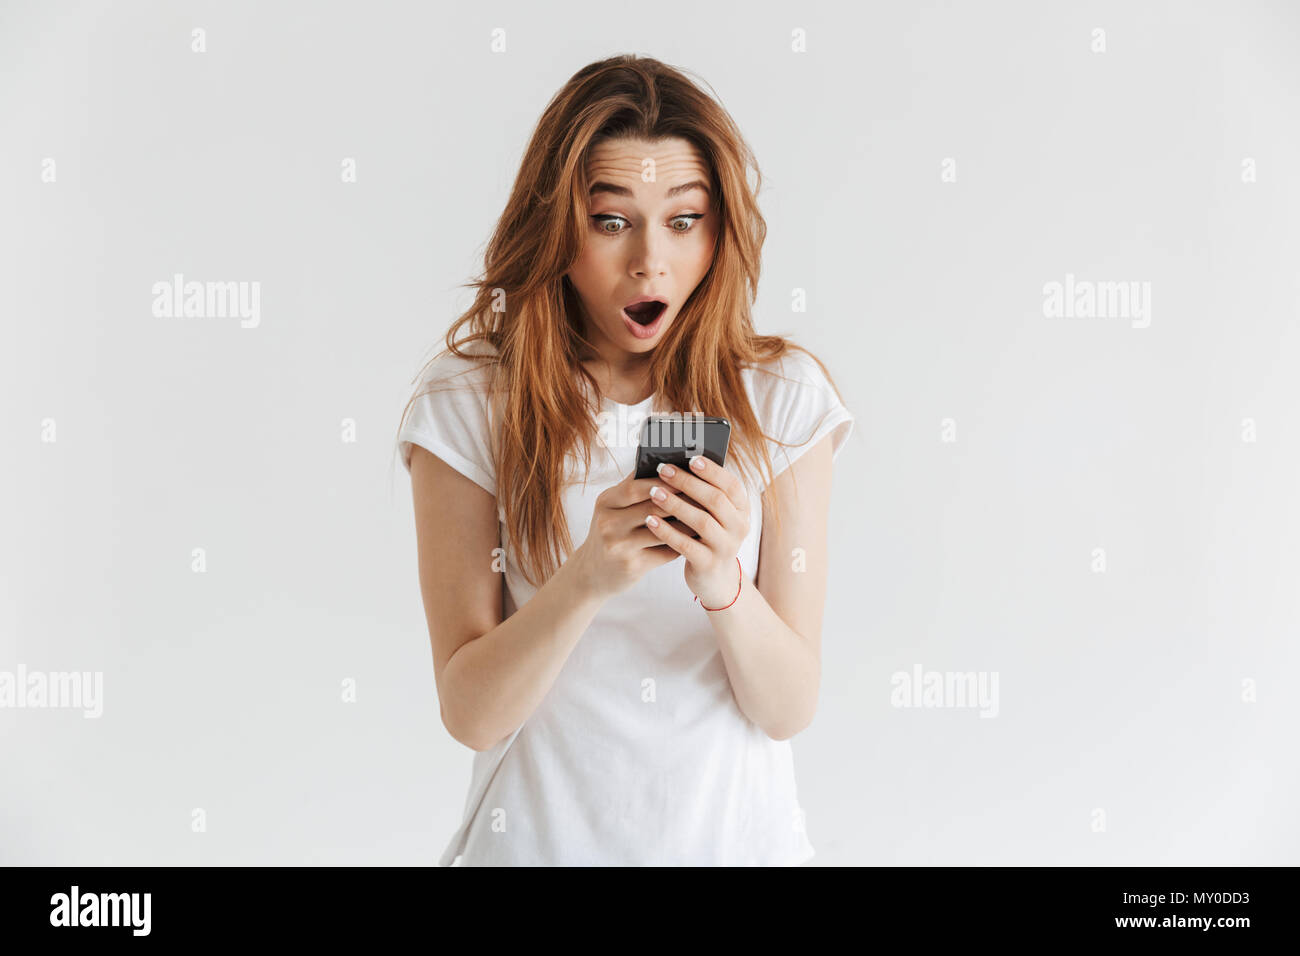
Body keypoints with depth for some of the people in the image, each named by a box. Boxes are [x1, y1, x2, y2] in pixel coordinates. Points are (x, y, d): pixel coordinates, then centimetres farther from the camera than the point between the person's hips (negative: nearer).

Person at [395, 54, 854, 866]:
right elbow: (470, 713, -13)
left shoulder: (782, 398, -8)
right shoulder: (469, 404, -11)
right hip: (542, 831, -1)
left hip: (735, 829, 1)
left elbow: (791, 708, -9)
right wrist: (585, 581, -29)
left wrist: (723, 583, -27)